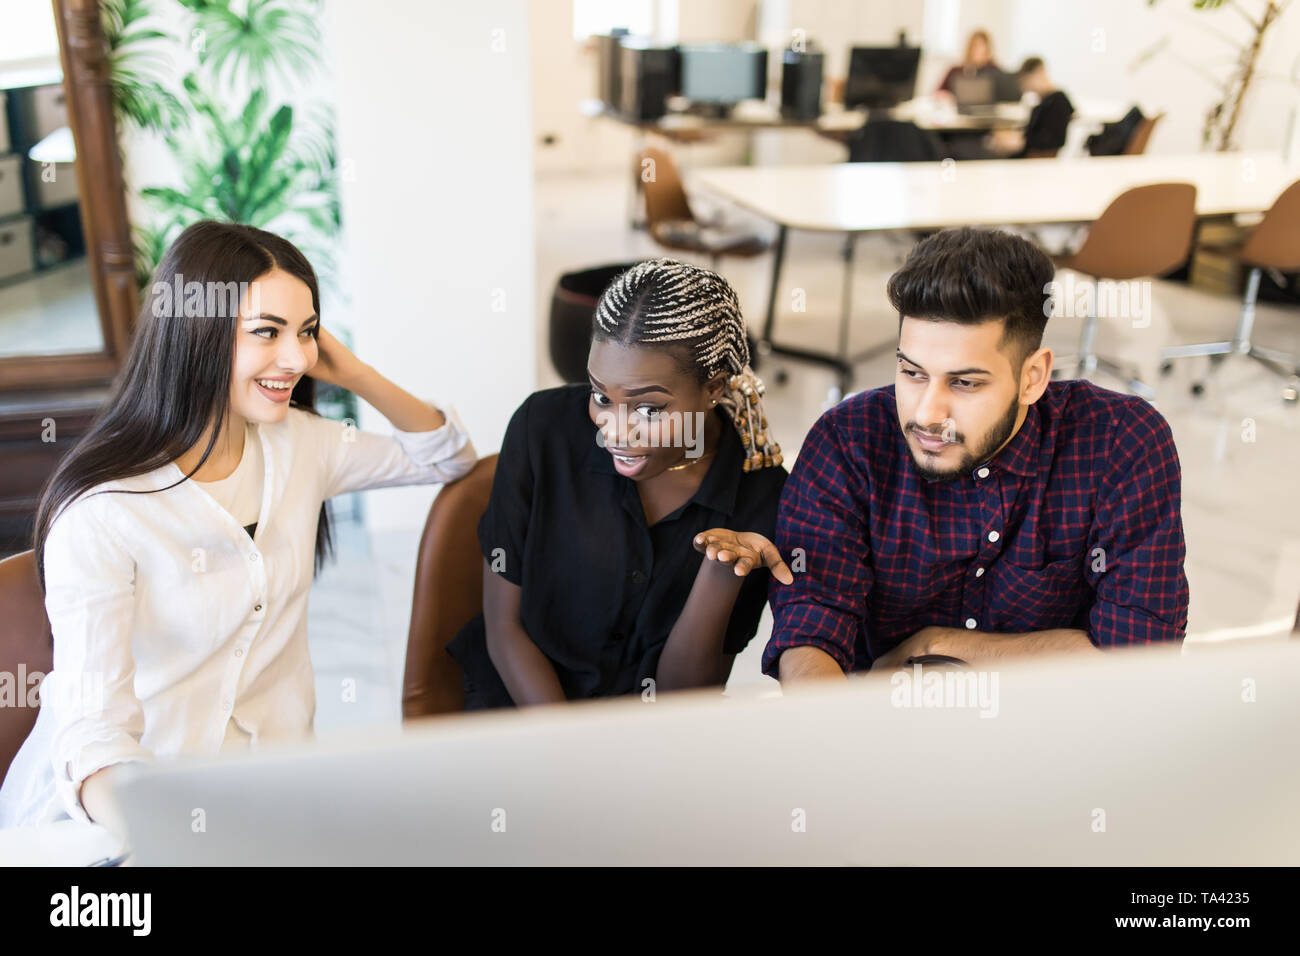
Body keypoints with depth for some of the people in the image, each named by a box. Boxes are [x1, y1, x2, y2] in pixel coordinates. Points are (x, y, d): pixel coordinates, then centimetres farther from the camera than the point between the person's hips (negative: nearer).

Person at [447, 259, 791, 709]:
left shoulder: (763, 494, -12)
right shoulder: (545, 426, -11)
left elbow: (681, 696, -10)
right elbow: (505, 627, -6)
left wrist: (722, 570, -25)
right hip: (521, 707, 0)